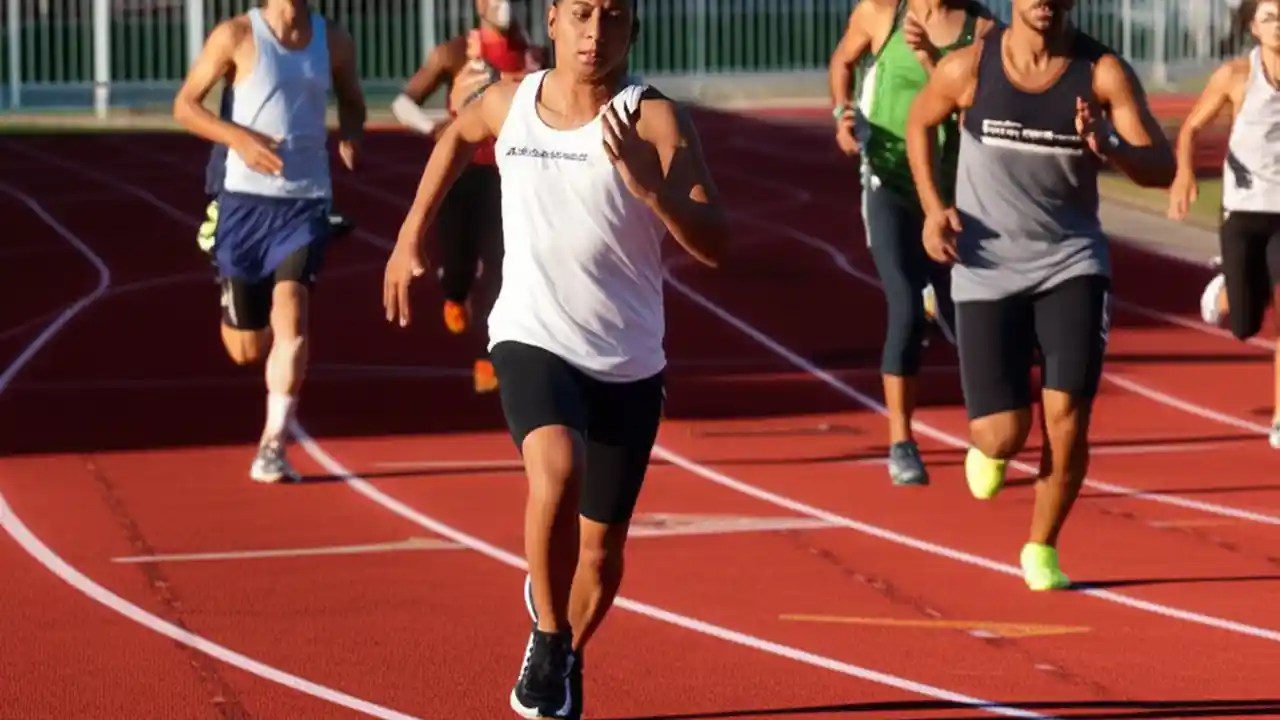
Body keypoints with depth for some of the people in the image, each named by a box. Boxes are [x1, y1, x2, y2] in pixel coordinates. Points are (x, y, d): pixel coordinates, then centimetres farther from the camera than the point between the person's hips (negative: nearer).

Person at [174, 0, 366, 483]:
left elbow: (351, 102, 23)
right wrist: (238, 138, -17)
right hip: (246, 198, -1)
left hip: (307, 200, 1)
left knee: (291, 319, -18)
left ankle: (273, 446, -14)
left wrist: (350, 137, 0)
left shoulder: (333, 42, 6)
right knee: (246, 350, 6)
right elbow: (185, 105, 0)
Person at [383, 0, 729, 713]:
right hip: (533, 339, 0)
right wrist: (411, 238, 24)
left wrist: (651, 186, -34)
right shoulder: (508, 103, 0)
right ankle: (548, 636, -10)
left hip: (628, 363, 0)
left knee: (601, 547, 10)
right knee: (556, 471, -30)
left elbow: (716, 246, -18)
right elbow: (458, 137, 26)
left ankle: (567, 659, 40)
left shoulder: (654, 120, -12)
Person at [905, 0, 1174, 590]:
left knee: (1067, 420, -12)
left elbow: (1163, 170, -13)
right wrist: (932, 207, 1)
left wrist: (1107, 147, -33)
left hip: (1072, 264, 0)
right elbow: (919, 122, 14)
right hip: (988, 271, 0)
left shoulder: (1103, 72, -9)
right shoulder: (968, 69, -8)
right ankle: (986, 444, 32)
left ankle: (1042, 549, 14)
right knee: (1005, 437, -8)